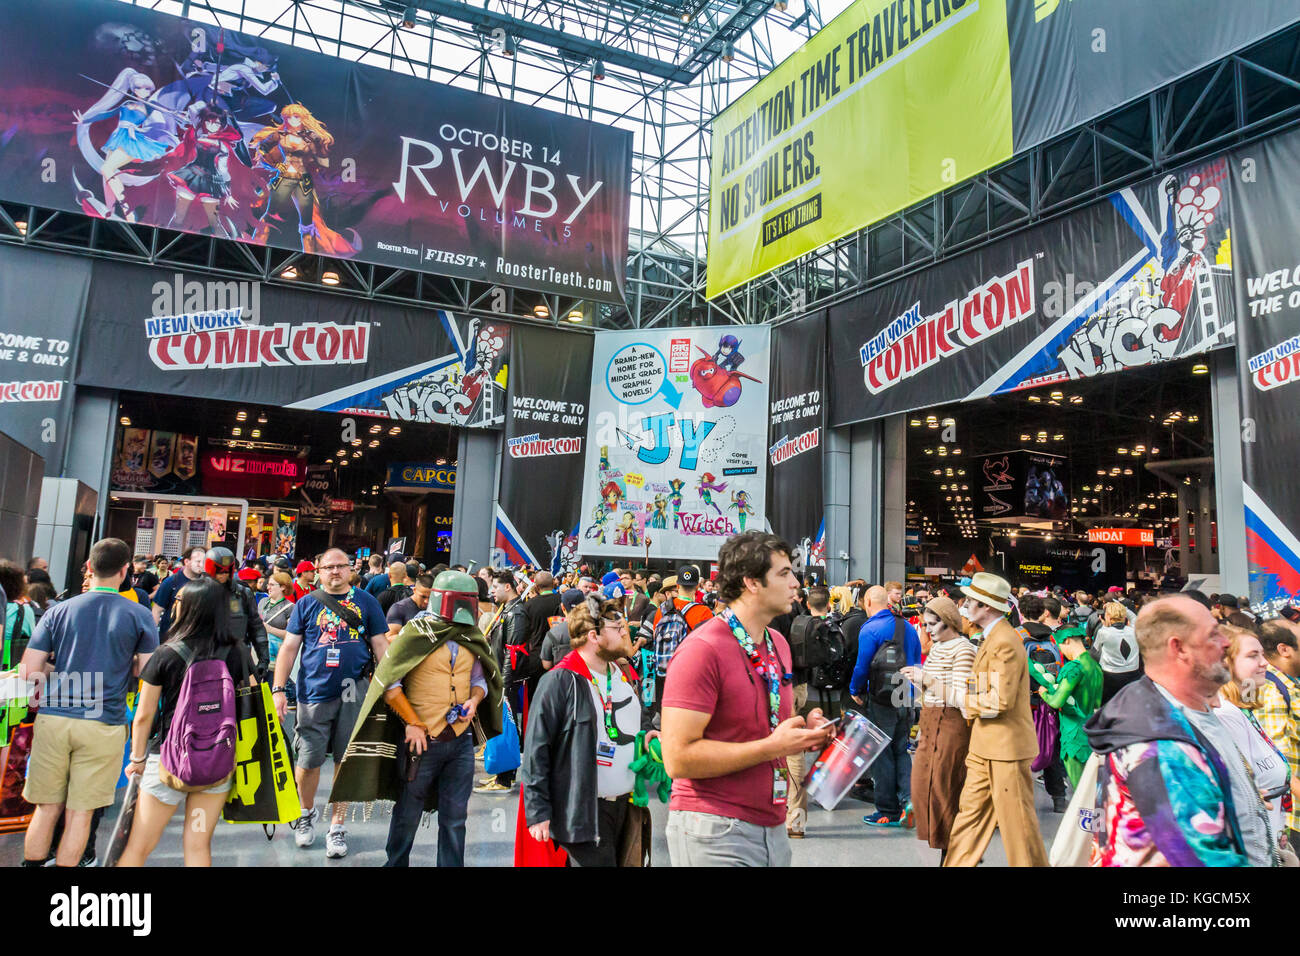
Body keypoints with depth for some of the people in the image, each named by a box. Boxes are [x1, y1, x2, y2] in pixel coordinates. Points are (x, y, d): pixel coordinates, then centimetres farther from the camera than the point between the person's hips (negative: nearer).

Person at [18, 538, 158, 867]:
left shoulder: (59, 611, 3)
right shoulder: (139, 616, -2)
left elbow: (27, 671, 0)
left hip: (53, 718, 2)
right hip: (103, 725, -2)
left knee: (47, 808, 14)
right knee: (80, 813, 7)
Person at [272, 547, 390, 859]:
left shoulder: (366, 602, 7)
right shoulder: (306, 604, 6)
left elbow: (380, 645, 7)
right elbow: (289, 647, 5)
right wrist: (278, 689, -2)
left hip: (354, 693, 0)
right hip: (315, 692, 0)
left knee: (346, 761, 6)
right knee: (309, 761, 5)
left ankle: (337, 827, 21)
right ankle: (306, 813, 33)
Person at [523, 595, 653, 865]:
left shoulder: (622, 676, 11)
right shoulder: (560, 681, -13)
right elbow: (536, 749, -13)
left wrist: (649, 735, 3)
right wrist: (538, 812, -15)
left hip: (624, 804, 8)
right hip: (582, 811, -7)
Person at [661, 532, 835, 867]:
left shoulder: (779, 644, 8)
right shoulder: (702, 649, -19)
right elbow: (678, 758, -23)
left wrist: (806, 730, 1)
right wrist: (772, 747, -23)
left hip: (772, 825, 8)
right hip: (715, 830, -8)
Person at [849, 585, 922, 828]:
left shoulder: (870, 630, -12)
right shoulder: (909, 628, 7)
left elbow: (862, 667, -12)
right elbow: (918, 664, 13)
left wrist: (855, 691, 4)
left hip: (881, 700, -5)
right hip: (907, 699, 6)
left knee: (882, 754, 5)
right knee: (900, 750, 17)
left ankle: (888, 812, 12)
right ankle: (908, 797, 0)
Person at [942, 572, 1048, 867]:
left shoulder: (1005, 642, -20)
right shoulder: (991, 638, 13)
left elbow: (1001, 701, -25)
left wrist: (969, 700, -10)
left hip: (1006, 745, -10)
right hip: (986, 745, 10)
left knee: (1016, 820, 3)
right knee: (971, 811, 15)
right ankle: (957, 862, 23)